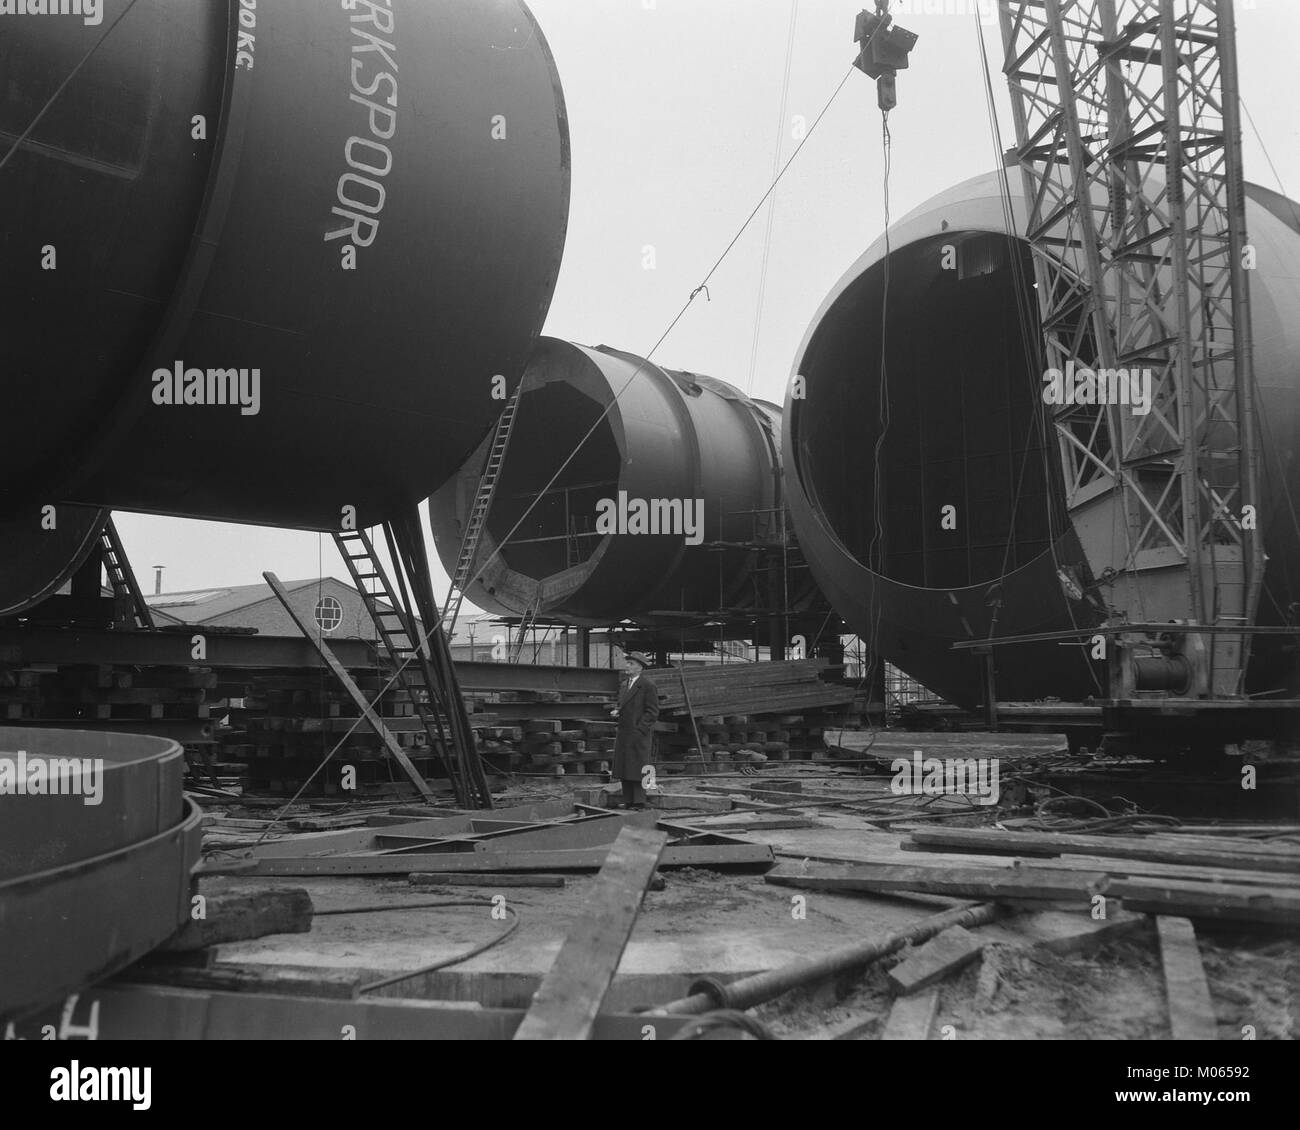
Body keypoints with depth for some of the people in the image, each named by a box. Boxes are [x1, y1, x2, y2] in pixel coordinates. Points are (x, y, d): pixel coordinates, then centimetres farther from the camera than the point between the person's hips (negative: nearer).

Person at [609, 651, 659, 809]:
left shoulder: (647, 686, -7)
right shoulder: (626, 685, 19)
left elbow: (652, 712, -9)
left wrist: (638, 730, -16)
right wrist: (615, 712, 6)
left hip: (638, 735, -8)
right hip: (623, 734, 8)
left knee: (637, 771, -7)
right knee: (624, 771, 6)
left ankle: (640, 803, -4)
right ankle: (628, 802, 10)